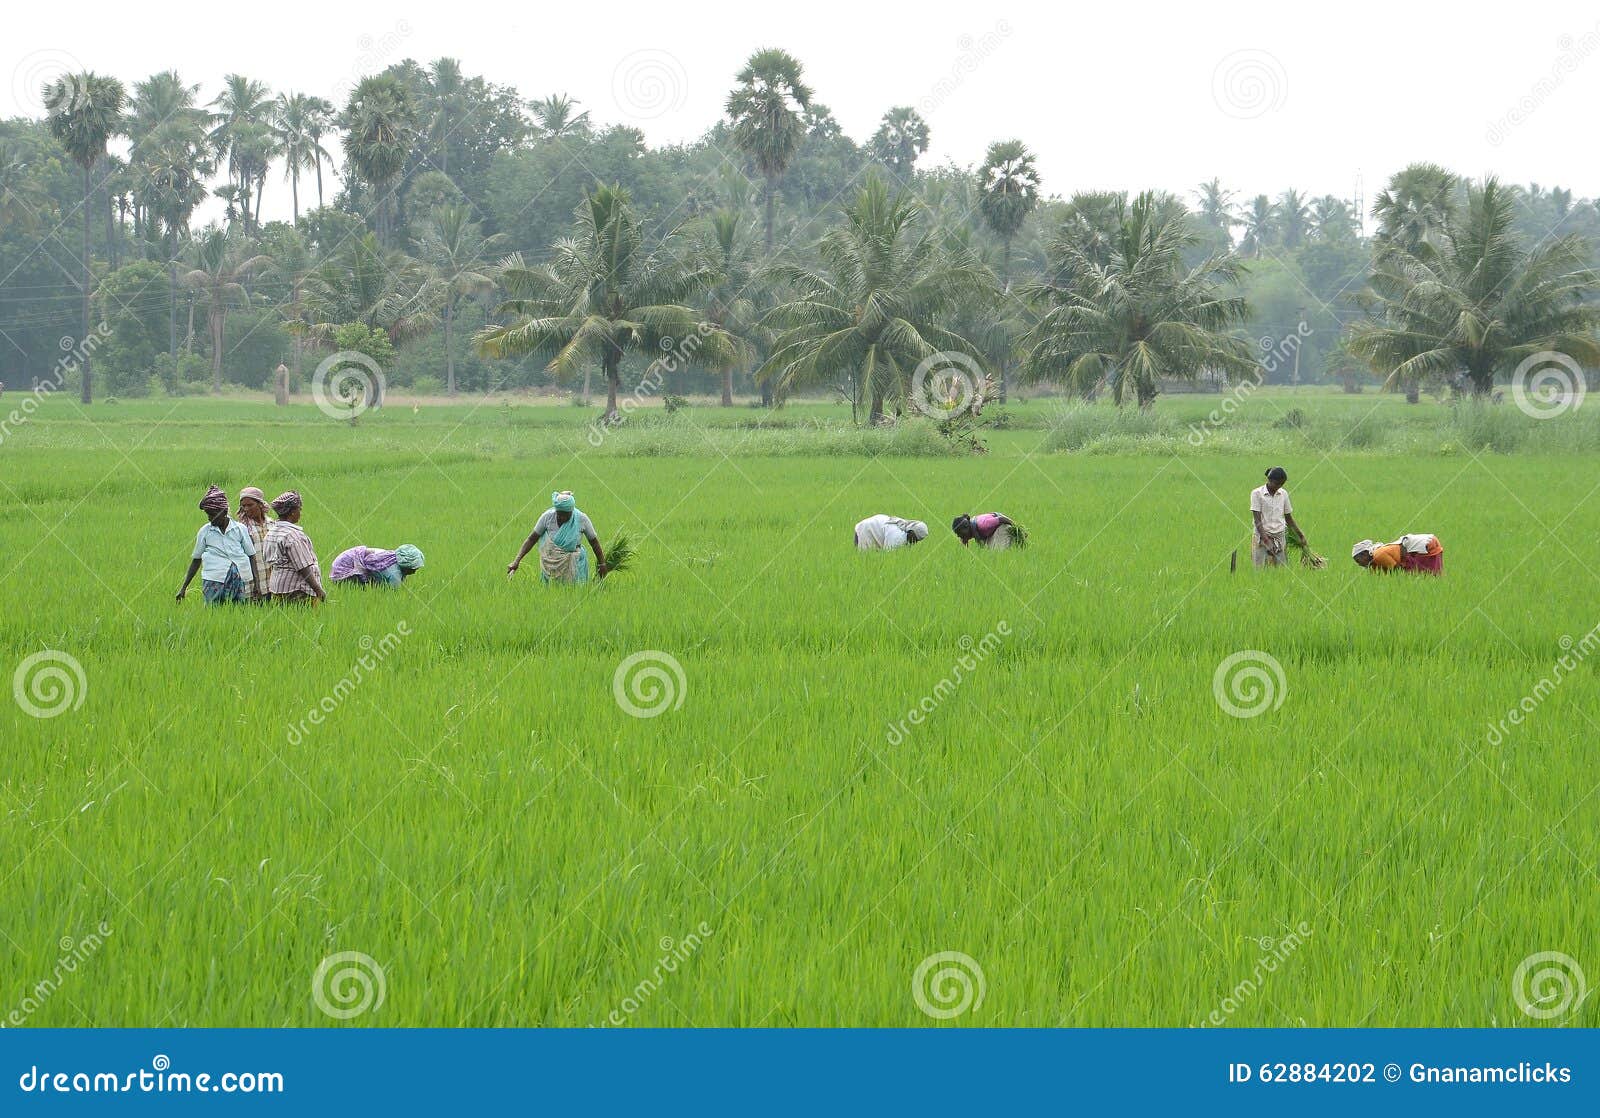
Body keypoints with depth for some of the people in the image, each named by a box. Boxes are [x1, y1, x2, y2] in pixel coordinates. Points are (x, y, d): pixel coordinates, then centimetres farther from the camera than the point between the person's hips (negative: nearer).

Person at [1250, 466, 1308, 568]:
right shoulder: (1257, 493, -4)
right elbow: (1257, 519, -9)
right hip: (1262, 537, -4)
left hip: (1280, 537, 4)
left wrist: (1301, 536, 14)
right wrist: (1265, 539, -19)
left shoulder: (1283, 494, 9)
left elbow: (1289, 518, 17)